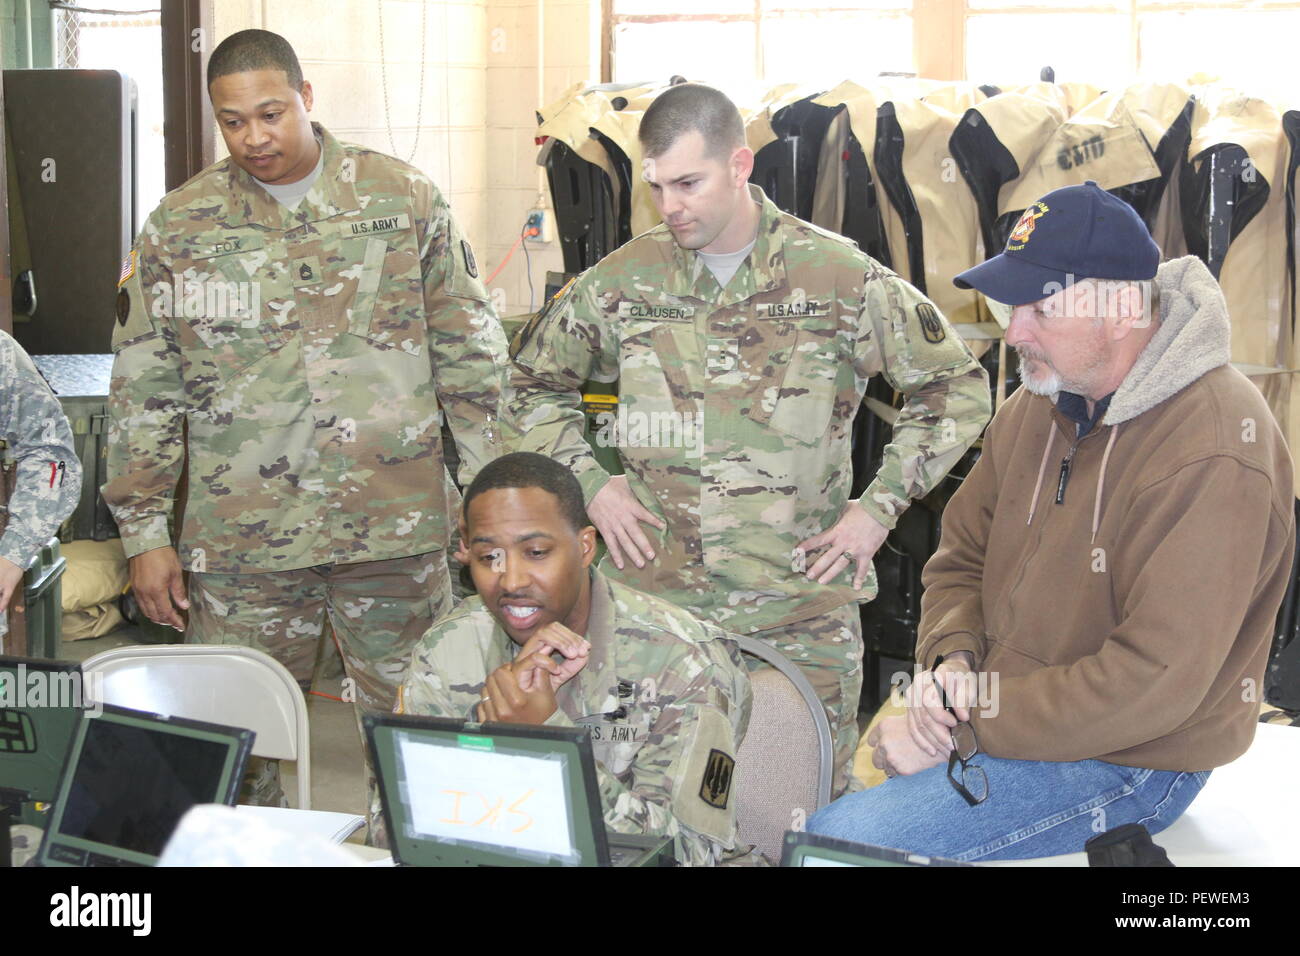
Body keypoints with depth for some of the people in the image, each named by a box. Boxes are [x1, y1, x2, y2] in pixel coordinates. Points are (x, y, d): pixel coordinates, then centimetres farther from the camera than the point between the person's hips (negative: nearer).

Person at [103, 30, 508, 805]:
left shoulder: (406, 199, 2)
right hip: (240, 538, 1)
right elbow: (145, 390, 7)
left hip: (397, 530, -1)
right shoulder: (179, 227, 5)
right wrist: (145, 532, 3)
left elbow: (471, 354, 6)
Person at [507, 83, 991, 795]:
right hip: (653, 602, 2)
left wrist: (878, 507, 0)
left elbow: (957, 387, 7)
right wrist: (588, 481, 6)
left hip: (803, 608, -1)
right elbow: (530, 381, 19)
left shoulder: (842, 279, -2)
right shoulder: (622, 281, 4)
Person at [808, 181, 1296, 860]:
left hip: (1123, 761, -8)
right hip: (993, 710, 8)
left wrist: (965, 732, -24)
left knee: (830, 841, -19)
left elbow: (1156, 679, -28)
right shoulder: (1041, 402, 3)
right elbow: (961, 556, 11)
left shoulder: (1213, 456, -24)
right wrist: (950, 658, -11)